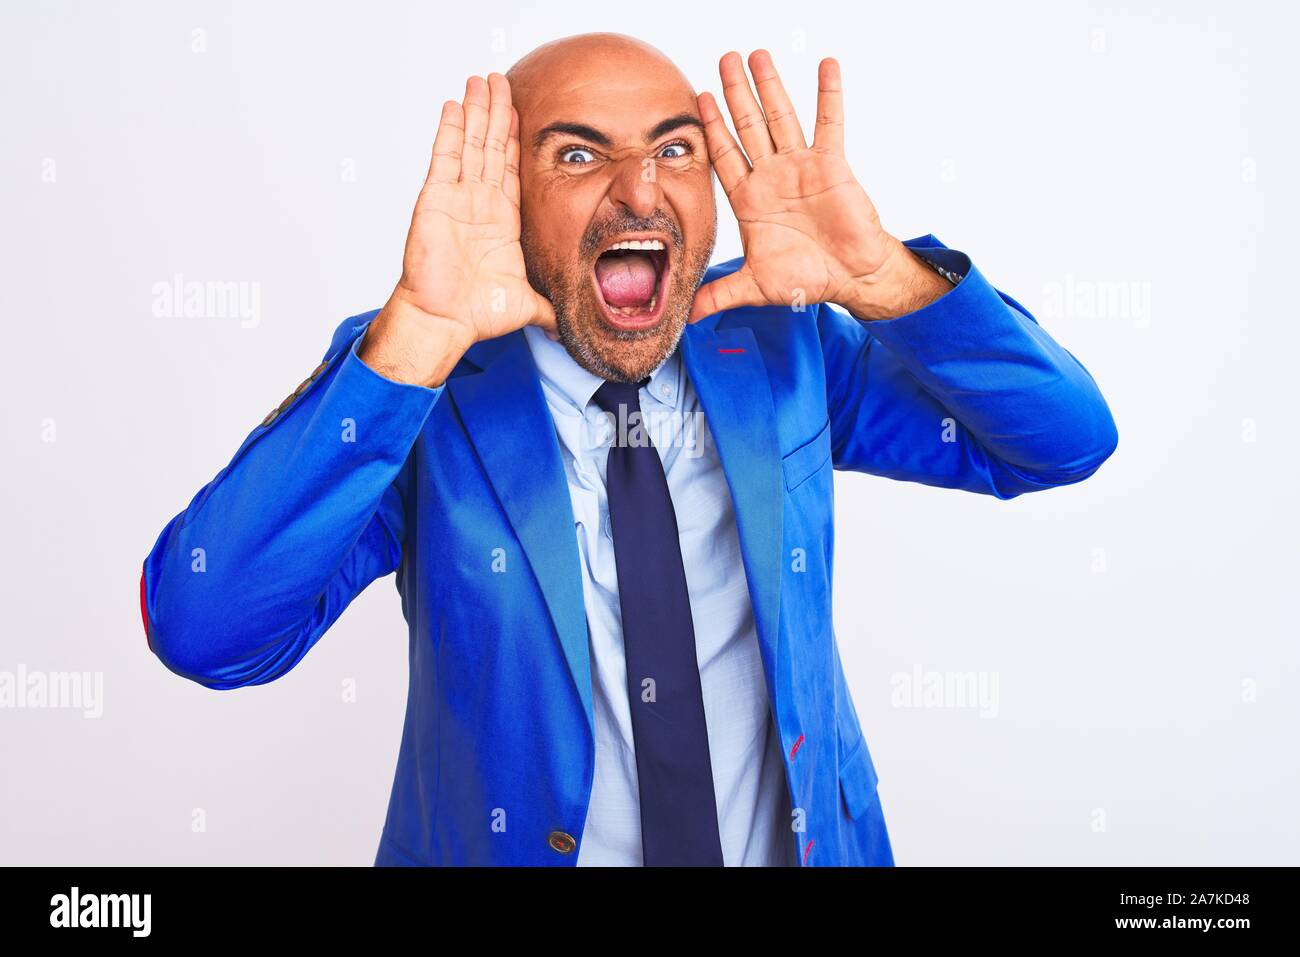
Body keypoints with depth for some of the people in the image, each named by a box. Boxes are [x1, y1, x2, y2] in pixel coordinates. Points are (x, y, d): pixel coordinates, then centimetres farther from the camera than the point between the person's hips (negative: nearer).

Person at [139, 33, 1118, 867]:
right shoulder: (416, 385, -17)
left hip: (803, 839, 3)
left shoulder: (781, 346, -8)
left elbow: (1067, 442, -11)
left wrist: (883, 279, -27)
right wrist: (422, 333, -37)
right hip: (505, 842, -2)